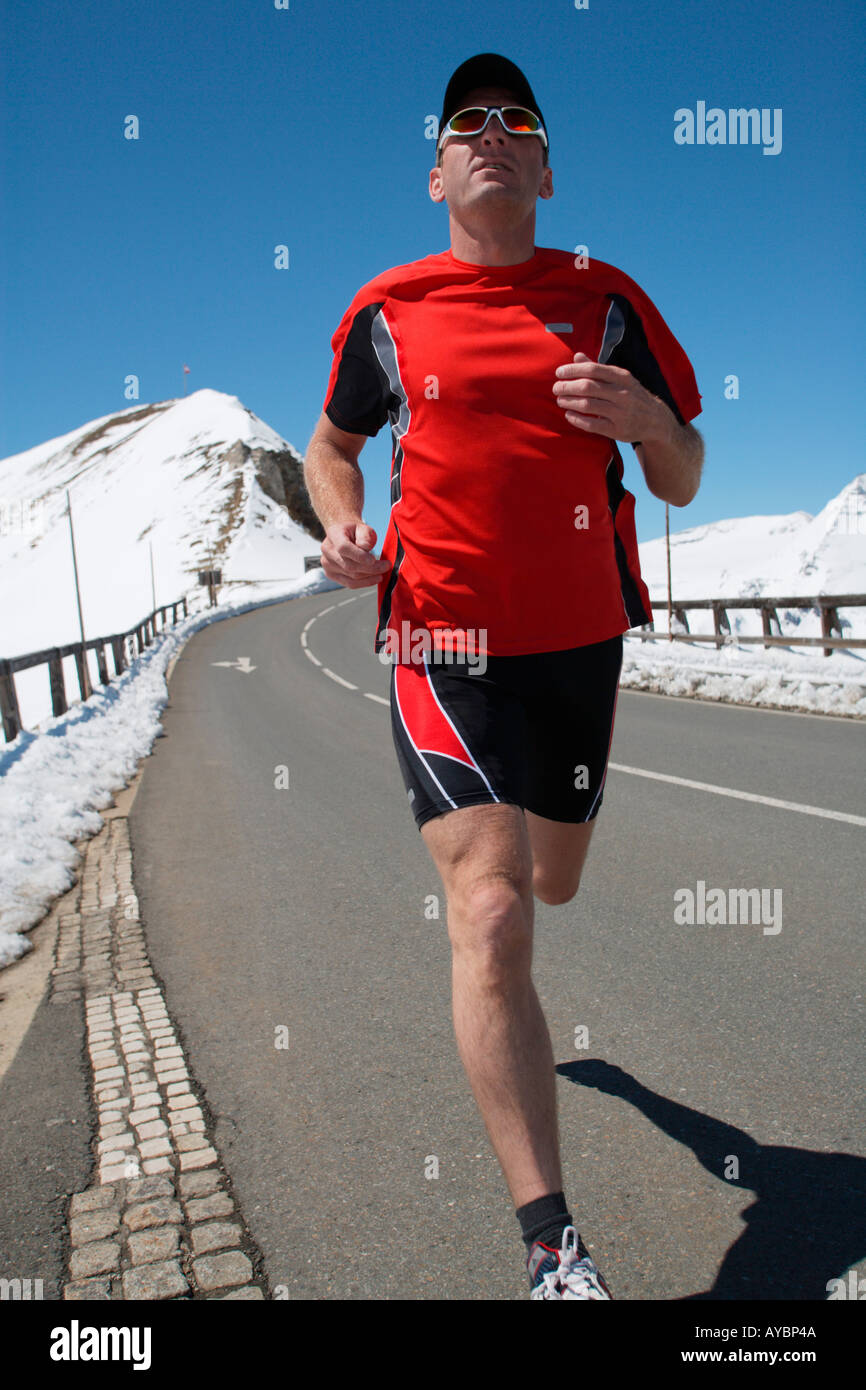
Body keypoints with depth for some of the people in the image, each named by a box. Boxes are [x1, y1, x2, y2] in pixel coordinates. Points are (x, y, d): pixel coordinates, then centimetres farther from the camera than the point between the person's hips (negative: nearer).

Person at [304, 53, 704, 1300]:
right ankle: (553, 1247, -7)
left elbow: (683, 485, 8)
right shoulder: (388, 310, 4)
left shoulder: (605, 299, 6)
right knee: (492, 915, -16)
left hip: (581, 637, 3)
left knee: (554, 881, 19)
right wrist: (343, 528, -3)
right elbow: (331, 444, 19)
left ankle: (469, 820, 59)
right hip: (447, 641, -3)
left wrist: (645, 420, -15)